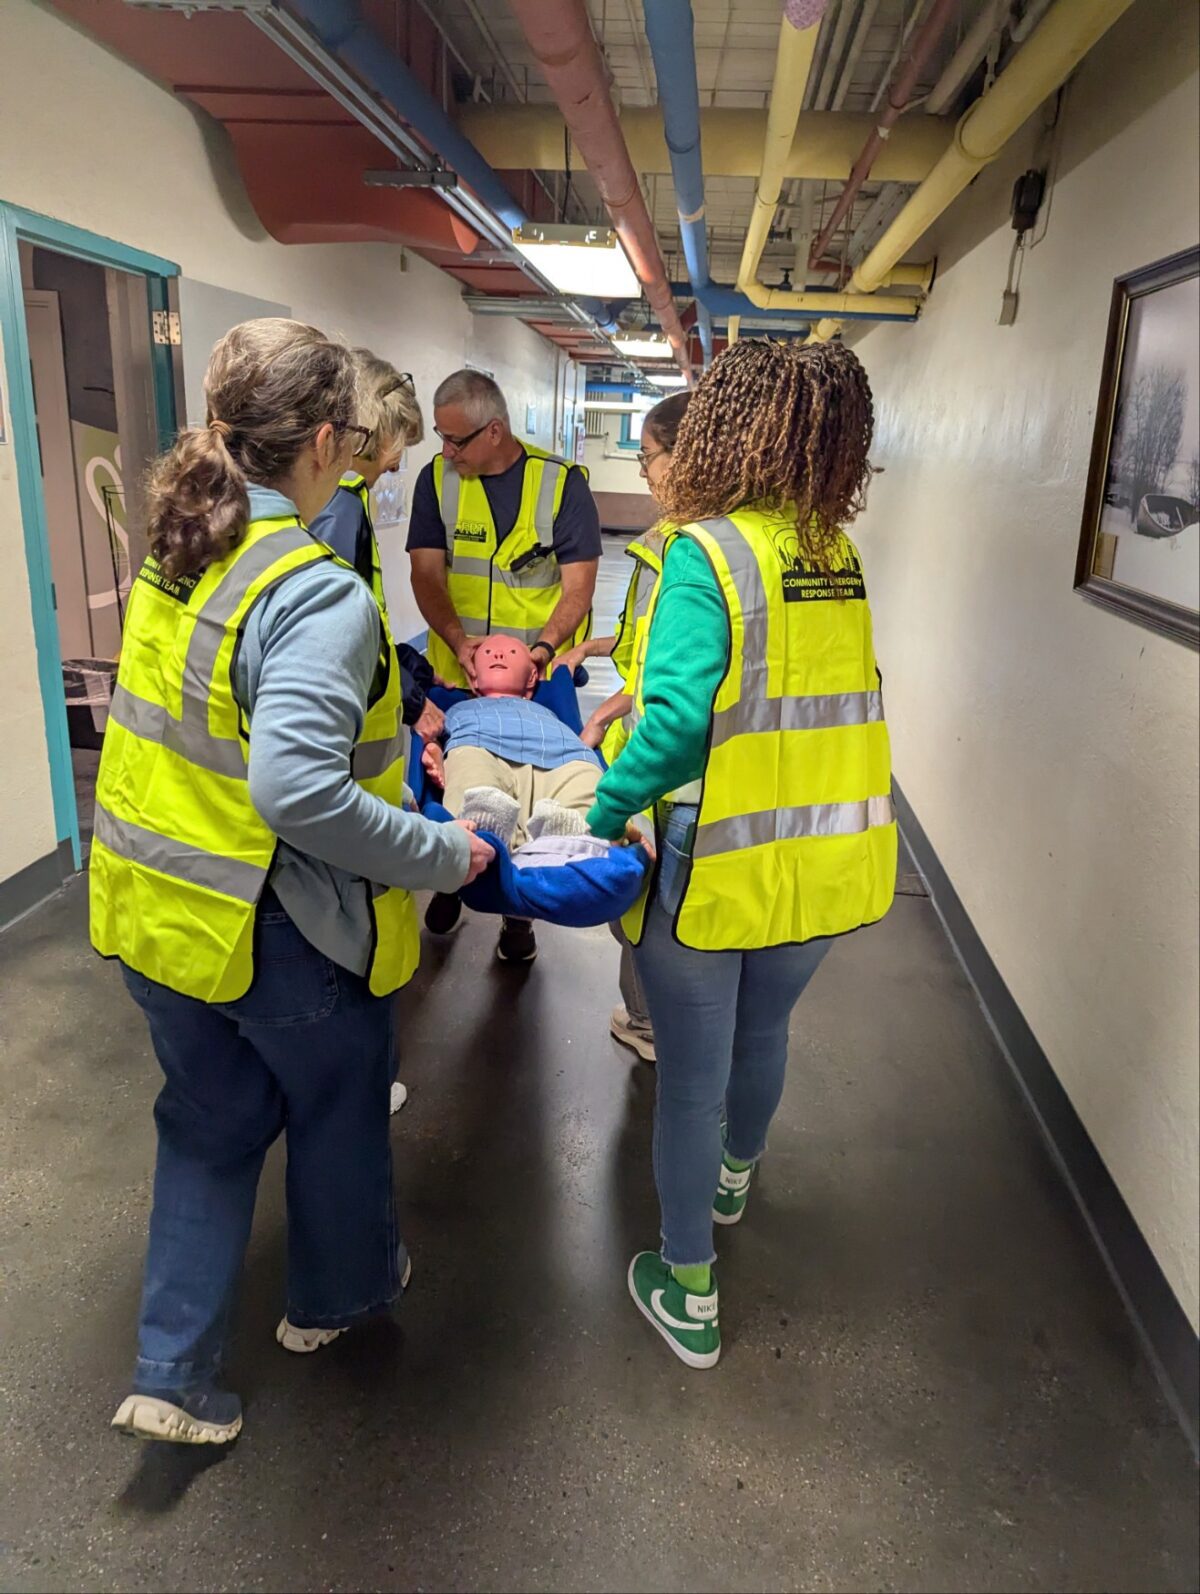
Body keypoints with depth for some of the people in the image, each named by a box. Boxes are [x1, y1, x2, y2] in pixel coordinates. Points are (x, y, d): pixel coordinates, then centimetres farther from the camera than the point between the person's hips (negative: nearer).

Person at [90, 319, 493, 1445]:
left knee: (208, 1121, 24)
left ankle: (173, 1372, 33)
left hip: (156, 907, 7)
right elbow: (297, 791, -35)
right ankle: (338, 1291, 47)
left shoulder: (172, 558, 1)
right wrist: (440, 855, -24)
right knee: (338, 1108, 22)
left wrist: (383, 726, 19)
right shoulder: (320, 596, -26)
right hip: (277, 930, -7)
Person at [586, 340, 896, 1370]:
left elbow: (678, 722, -29)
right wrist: (635, 696, 11)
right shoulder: (838, 553, 3)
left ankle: (691, 1296, 29)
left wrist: (607, 809, -15)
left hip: (720, 865, -6)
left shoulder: (706, 552, -18)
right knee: (763, 1032, 29)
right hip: (826, 861, 7)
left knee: (693, 1076, 11)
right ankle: (735, 1179, 57)